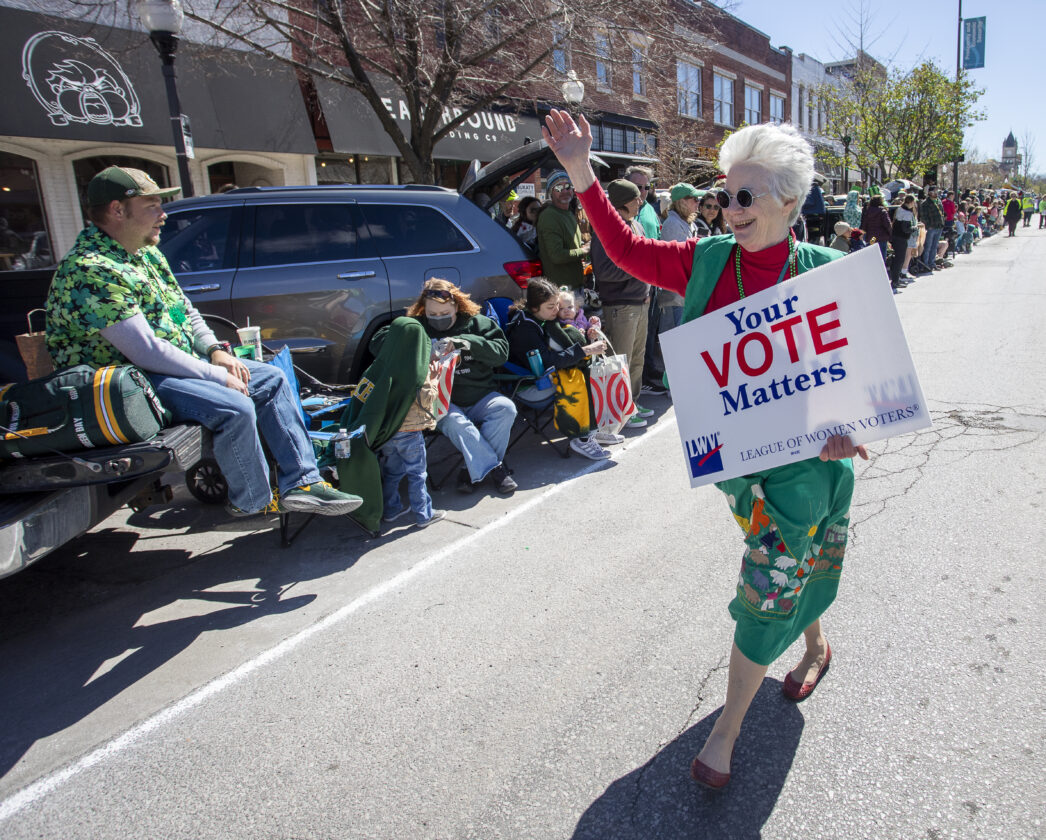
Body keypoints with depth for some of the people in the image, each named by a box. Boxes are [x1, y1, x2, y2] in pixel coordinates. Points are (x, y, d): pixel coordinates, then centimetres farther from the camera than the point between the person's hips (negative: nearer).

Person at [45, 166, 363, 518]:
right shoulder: (91, 271, -22)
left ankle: (302, 483, -3)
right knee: (234, 407, -29)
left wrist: (215, 351, 0)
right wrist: (218, 377, -20)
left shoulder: (145, 252, 10)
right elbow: (146, 352, -27)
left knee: (272, 380, 2)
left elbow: (185, 310, 18)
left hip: (180, 361, 10)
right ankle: (253, 502, -5)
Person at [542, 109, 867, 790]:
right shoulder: (707, 261, -3)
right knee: (793, 560, 25)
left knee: (767, 590, 1)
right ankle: (816, 646, 55)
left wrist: (844, 425, -26)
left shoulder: (826, 274, -13)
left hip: (802, 458, -4)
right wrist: (583, 175, -7)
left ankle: (728, 728, 17)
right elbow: (628, 248, 1)